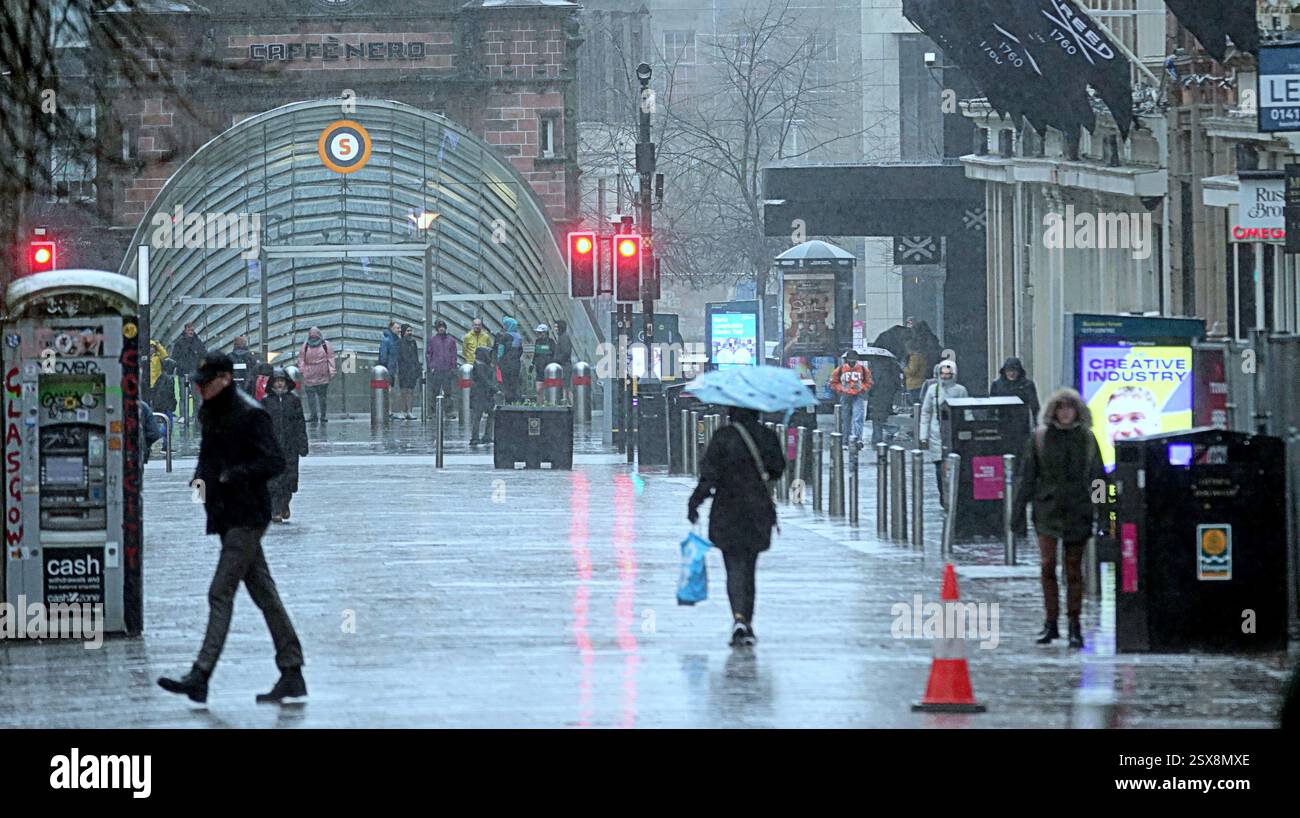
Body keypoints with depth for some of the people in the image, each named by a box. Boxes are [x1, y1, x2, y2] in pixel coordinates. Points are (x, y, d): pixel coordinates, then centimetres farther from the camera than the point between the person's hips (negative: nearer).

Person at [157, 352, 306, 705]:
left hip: (246, 516, -9)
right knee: (263, 593, 9)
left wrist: (233, 476, -22)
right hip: (226, 514, 9)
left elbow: (275, 462, -15)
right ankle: (292, 676, 12)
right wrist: (200, 478, 5)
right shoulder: (209, 413, 13)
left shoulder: (250, 415, -13)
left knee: (220, 593, -12)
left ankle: (200, 677, -15)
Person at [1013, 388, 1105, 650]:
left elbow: (1098, 476, 11)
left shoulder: (1087, 438, 6)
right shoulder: (1040, 437, 4)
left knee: (1074, 568, 4)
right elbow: (1027, 474, 5)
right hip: (1047, 508, -1)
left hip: (1078, 510, 1)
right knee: (1047, 564, -8)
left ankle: (1074, 624, 8)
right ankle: (1050, 622, -1)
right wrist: (1019, 506, 1)